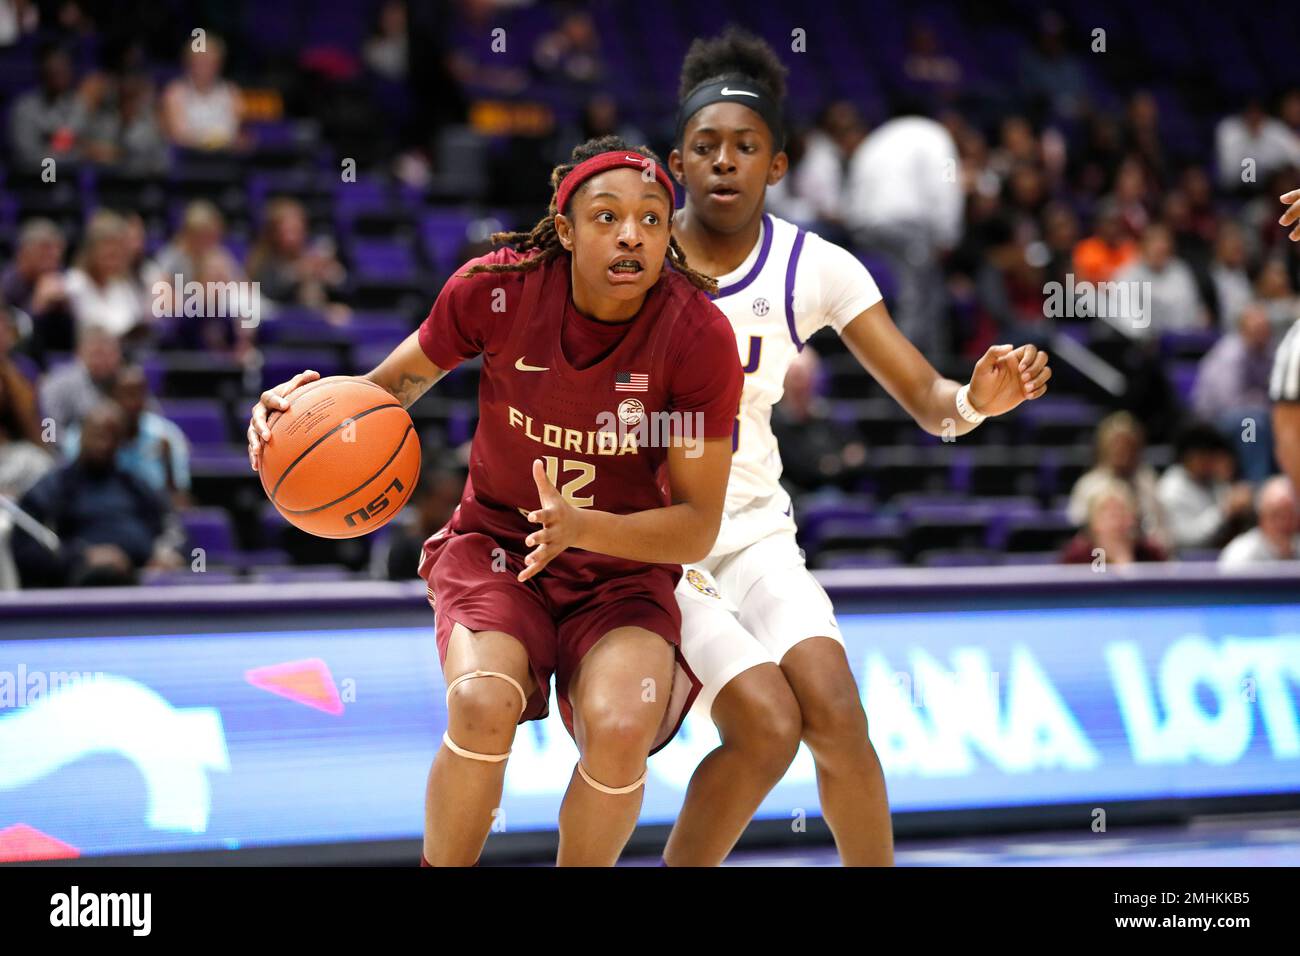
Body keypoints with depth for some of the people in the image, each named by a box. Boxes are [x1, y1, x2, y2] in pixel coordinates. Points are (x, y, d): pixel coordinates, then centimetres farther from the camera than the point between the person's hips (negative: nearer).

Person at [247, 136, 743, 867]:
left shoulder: (698, 335, -19)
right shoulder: (498, 288, -16)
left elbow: (698, 528, -15)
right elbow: (395, 383, 2)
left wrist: (582, 527, -33)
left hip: (624, 567, 0)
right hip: (496, 542, 0)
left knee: (619, 729, -29)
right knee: (483, 703, -30)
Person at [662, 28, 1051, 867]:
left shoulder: (814, 268, -4)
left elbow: (925, 396, -7)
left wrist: (973, 402, -31)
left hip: (753, 529, 3)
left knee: (836, 713, -18)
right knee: (767, 725, -20)